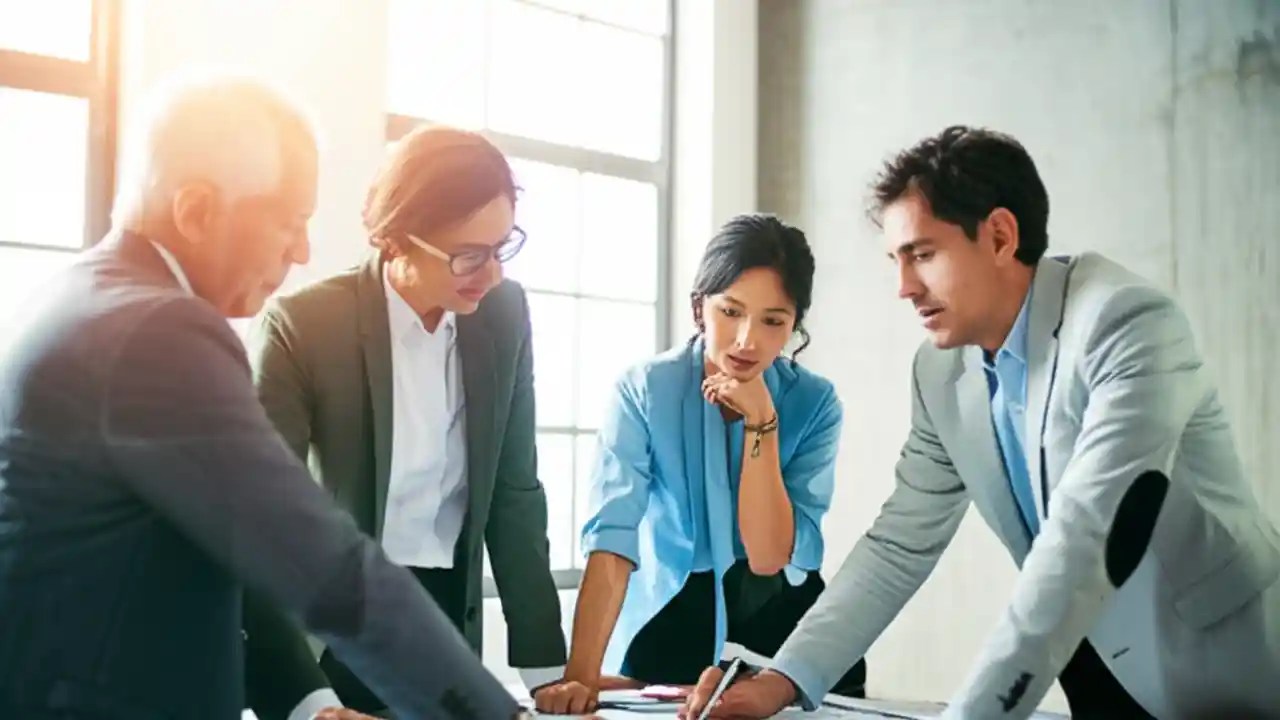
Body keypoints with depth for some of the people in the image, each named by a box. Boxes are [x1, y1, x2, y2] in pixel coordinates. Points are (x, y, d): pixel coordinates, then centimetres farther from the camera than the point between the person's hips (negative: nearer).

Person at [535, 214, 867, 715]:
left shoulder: (815, 403, -9)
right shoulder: (644, 390, -14)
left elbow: (769, 556, -15)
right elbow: (611, 540, -23)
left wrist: (760, 421, -23)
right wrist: (581, 674, -35)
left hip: (780, 622, 2)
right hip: (667, 624, -2)